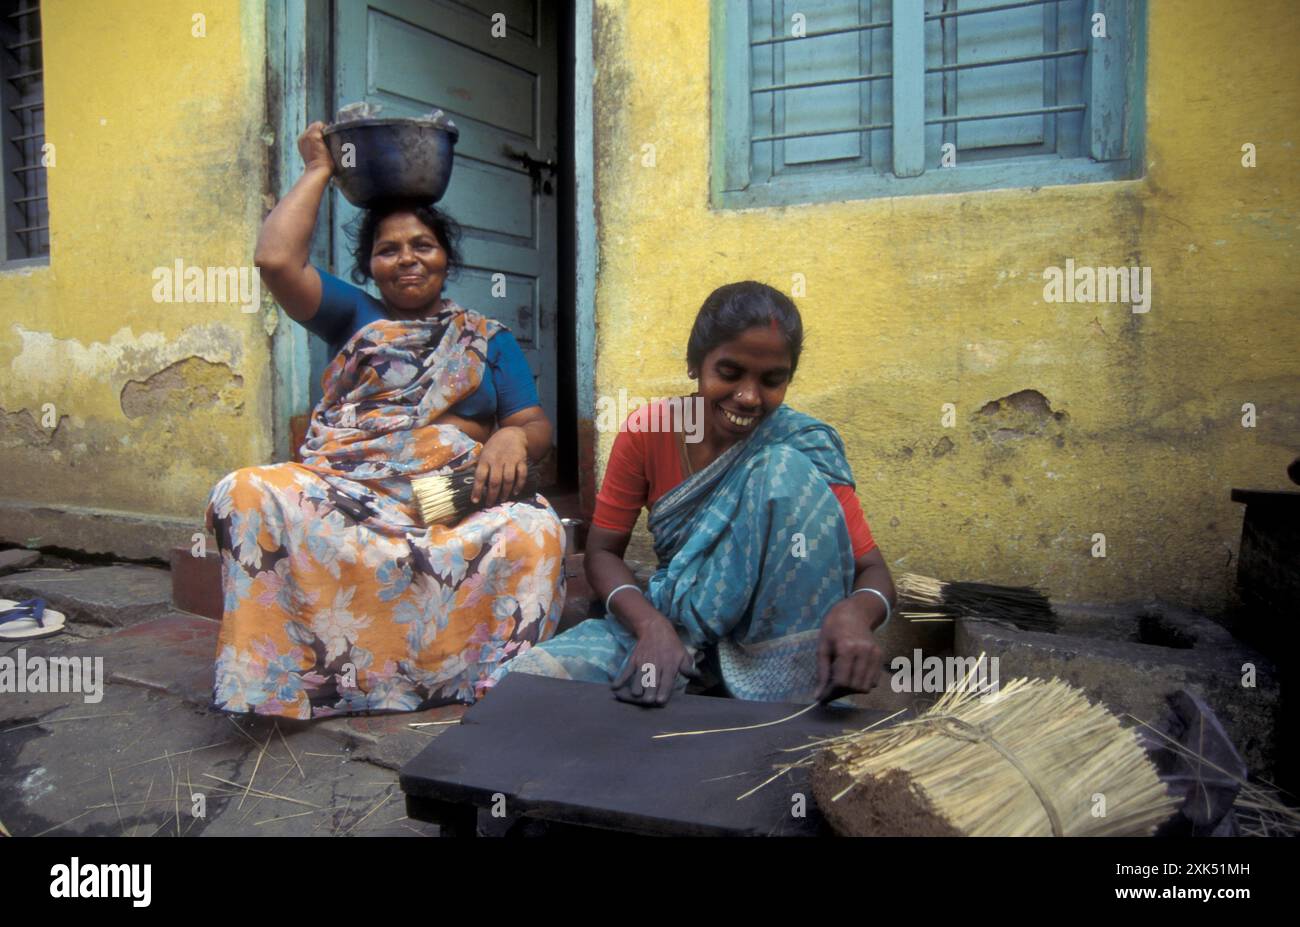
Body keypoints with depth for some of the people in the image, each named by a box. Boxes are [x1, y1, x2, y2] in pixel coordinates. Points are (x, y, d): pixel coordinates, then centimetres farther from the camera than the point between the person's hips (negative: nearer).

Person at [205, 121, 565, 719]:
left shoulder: (490, 340, 21)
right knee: (248, 495, -30)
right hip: (340, 495, 1)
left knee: (533, 530, -34)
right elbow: (276, 259, 6)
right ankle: (287, 675, -23)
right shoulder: (354, 316, 22)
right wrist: (318, 170, 18)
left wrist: (514, 439, -16)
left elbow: (536, 426, 9)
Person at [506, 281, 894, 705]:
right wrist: (652, 625, -26)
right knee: (534, 674, -26)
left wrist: (855, 611, -38)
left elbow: (873, 570, -12)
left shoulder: (803, 446, -11)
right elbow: (602, 551, -5)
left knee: (787, 469, -25)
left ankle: (791, 680, -22)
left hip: (768, 630, 0)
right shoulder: (647, 430, -7)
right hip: (673, 617, 1)